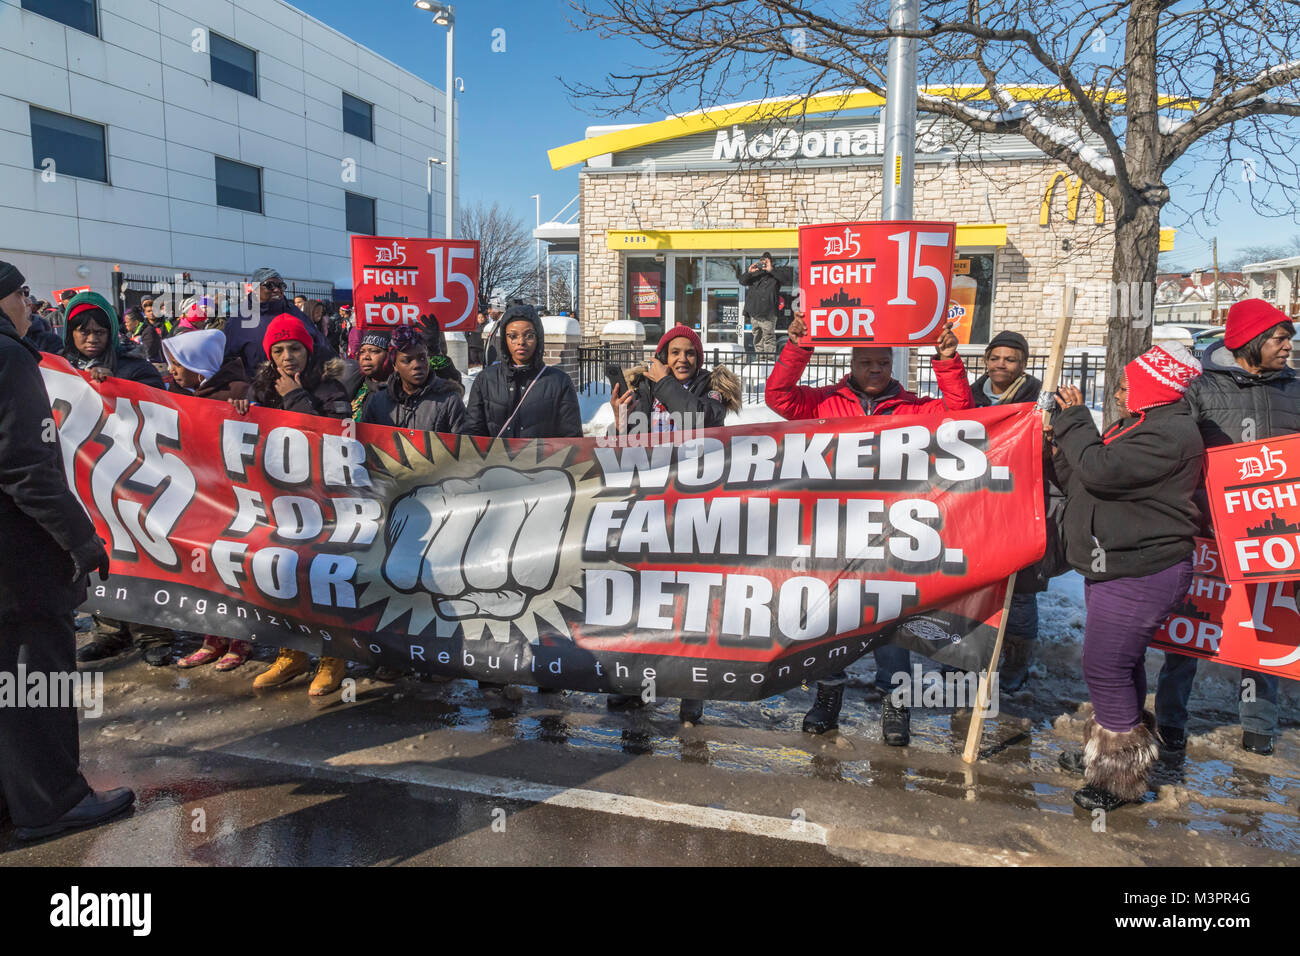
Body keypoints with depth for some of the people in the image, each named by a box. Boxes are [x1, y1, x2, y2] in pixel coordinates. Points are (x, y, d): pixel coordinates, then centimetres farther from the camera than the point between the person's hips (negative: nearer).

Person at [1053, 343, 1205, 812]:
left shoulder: (1170, 434, -19)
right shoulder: (1143, 425, 16)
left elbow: (1101, 471, -28)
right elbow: (1084, 482, 16)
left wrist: (1074, 420, -13)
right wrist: (1065, 443, 1)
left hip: (1139, 576, -11)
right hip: (1117, 567, 11)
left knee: (1106, 667, -8)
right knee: (1121, 664, 20)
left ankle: (1122, 776, 6)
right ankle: (1105, 752, 35)